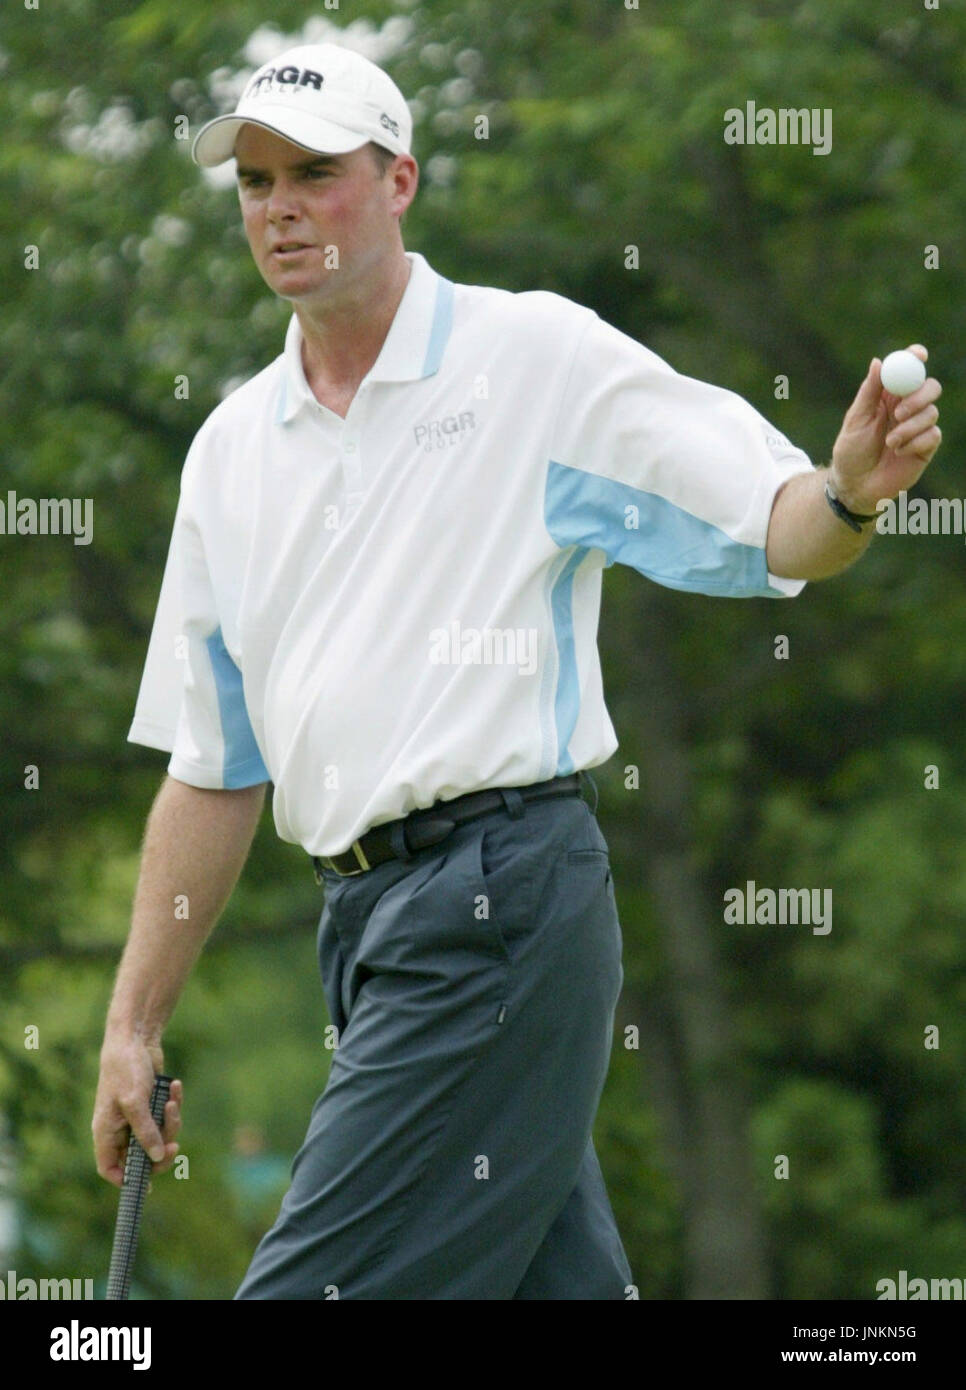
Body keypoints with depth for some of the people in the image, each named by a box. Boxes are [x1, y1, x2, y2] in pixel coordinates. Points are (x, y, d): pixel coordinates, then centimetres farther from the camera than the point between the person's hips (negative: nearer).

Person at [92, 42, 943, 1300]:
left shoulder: (543, 358, -2)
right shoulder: (234, 445, 16)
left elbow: (772, 526, -6)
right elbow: (214, 771, 19)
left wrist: (851, 491, -29)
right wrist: (136, 1023, 16)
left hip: (501, 900, -6)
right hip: (367, 915, 6)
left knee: (313, 1289, -14)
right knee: (557, 1278, 7)